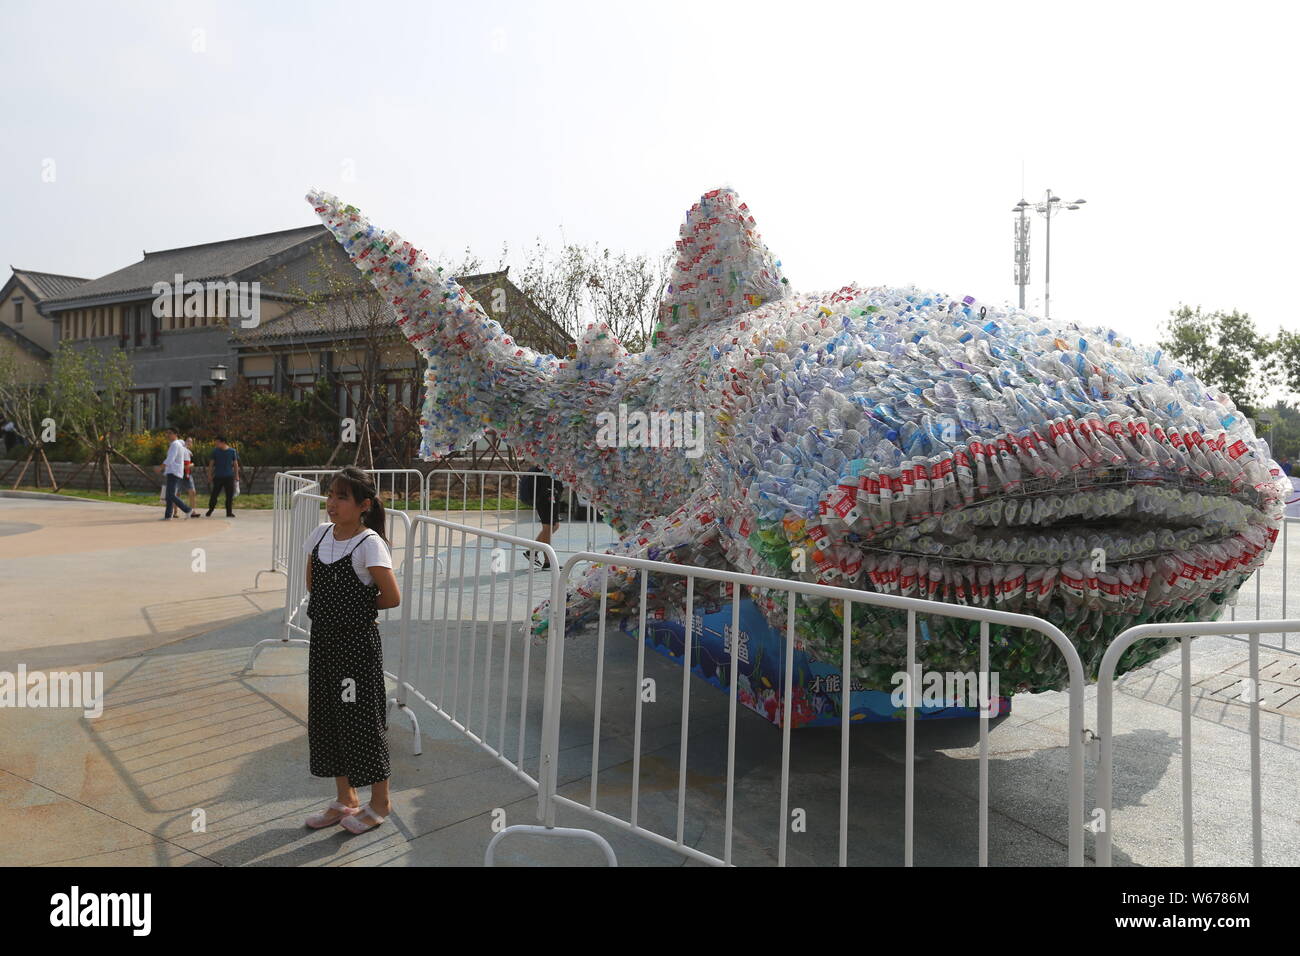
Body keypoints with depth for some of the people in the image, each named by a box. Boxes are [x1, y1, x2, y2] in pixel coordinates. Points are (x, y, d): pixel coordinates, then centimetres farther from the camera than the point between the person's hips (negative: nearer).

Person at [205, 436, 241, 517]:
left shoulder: (232, 451, 3)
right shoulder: (215, 451, 2)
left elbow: (235, 464, 10)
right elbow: (211, 464, 7)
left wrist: (236, 475, 7)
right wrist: (209, 475, 4)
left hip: (229, 477, 0)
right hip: (218, 477, 0)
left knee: (229, 495, 1)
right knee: (214, 494, -2)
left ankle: (229, 512, 9)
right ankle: (210, 510, 14)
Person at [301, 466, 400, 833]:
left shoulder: (369, 544, -18)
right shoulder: (321, 535, 2)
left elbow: (392, 597, -18)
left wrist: (360, 606, -3)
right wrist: (332, 606, 5)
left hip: (357, 641, -7)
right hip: (323, 637, 7)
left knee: (361, 717, 3)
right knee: (325, 717, 15)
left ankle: (380, 802, 23)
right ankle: (346, 799, 32)